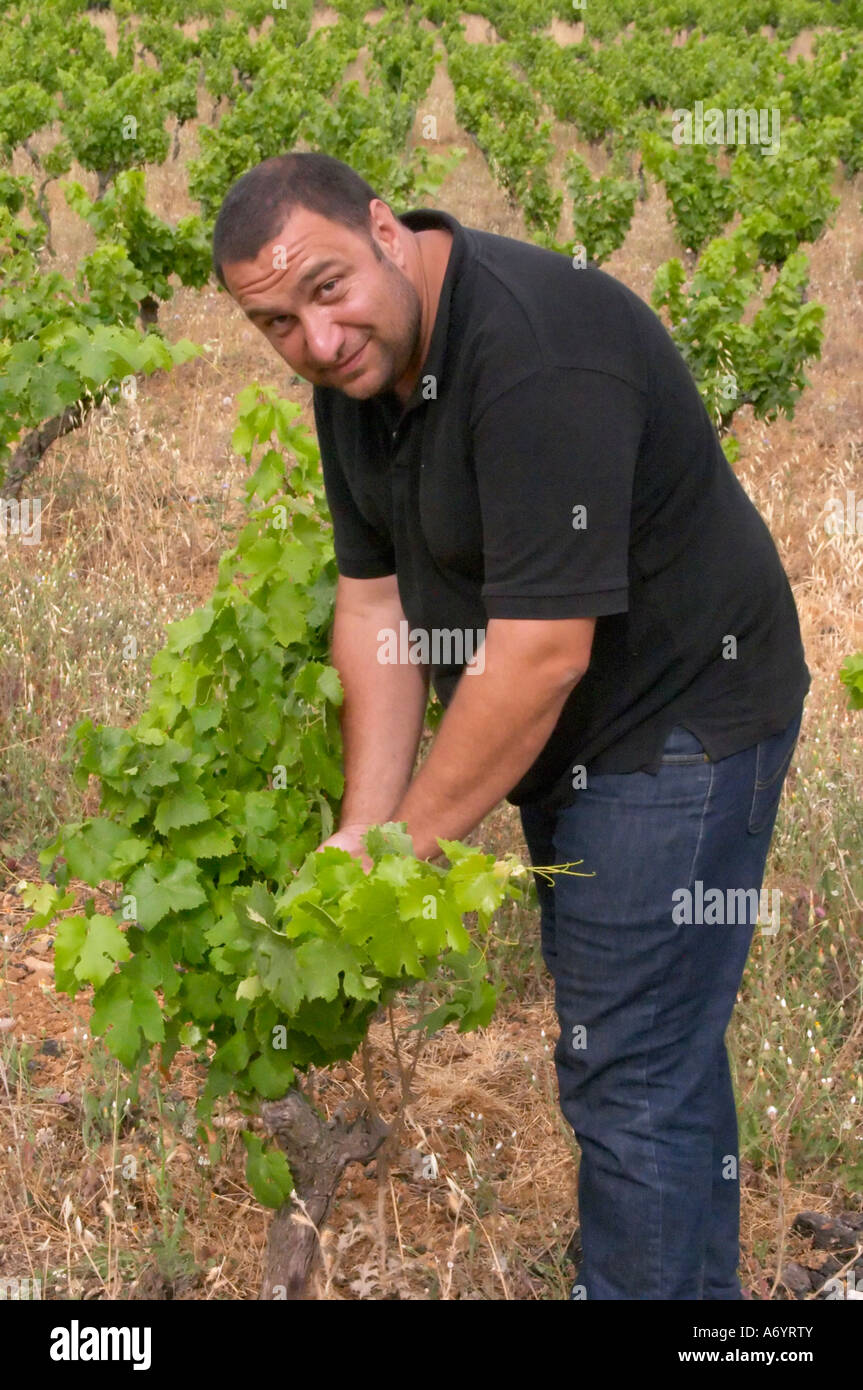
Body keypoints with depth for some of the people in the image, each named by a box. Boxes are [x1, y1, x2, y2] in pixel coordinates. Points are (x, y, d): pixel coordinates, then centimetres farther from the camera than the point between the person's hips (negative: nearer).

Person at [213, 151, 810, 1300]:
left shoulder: (538, 352, -30)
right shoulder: (355, 366, -1)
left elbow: (541, 651, -31)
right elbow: (375, 600, 2)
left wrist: (407, 850, -22)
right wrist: (362, 828, -4)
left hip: (677, 722, -9)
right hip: (568, 734, 9)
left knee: (629, 1070, -5)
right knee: (662, 1044, 22)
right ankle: (699, 1282, 40)